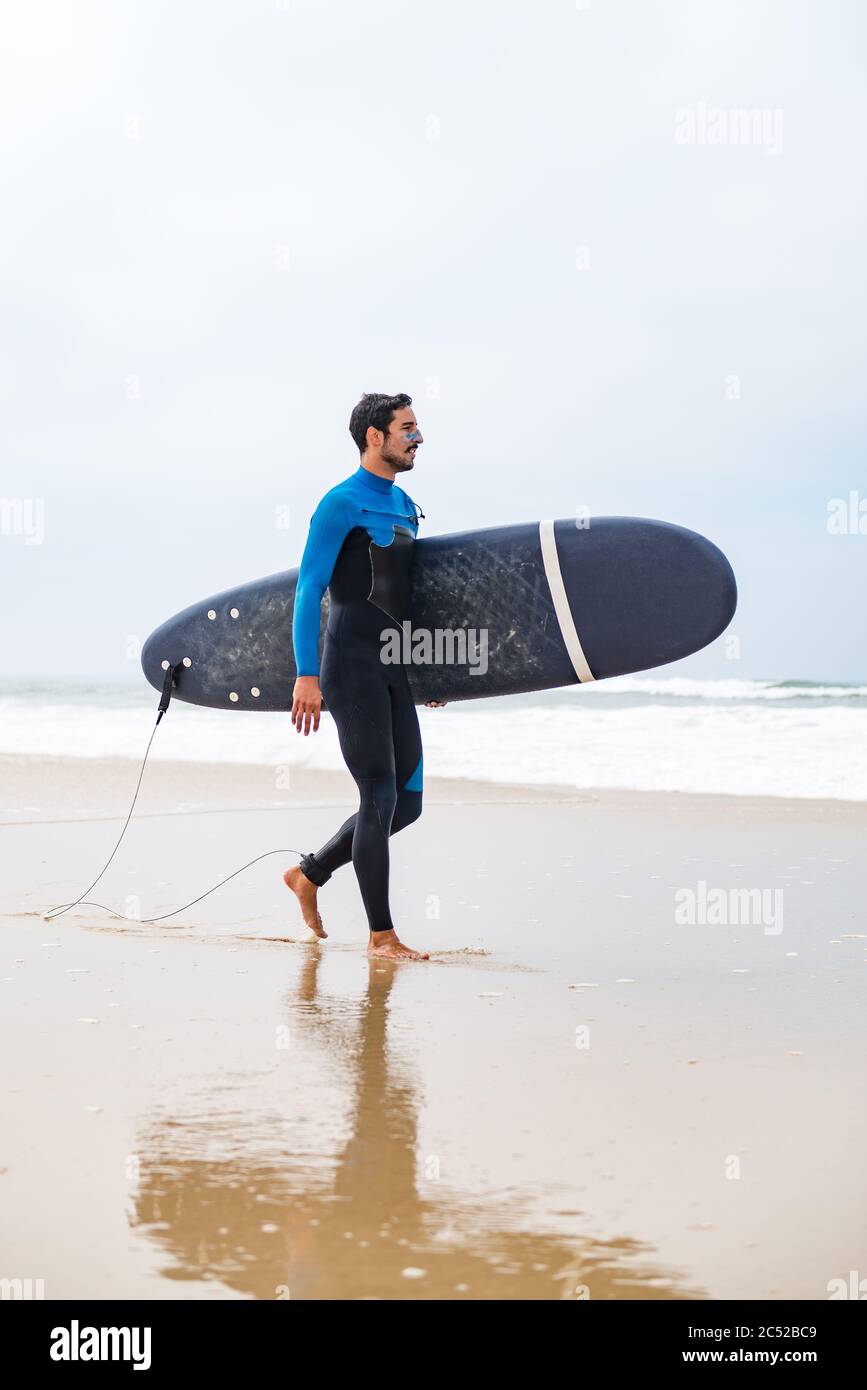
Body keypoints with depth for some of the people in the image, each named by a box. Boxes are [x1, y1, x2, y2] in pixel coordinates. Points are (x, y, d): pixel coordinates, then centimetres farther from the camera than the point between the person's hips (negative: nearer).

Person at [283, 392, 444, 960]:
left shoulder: (406, 506, 17)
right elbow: (309, 589, -12)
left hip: (394, 669, 8)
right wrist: (307, 675, -19)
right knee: (380, 797, -8)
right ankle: (382, 934, 1)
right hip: (352, 667, -8)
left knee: (408, 800, 8)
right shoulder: (343, 503, -8)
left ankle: (310, 874, 24)